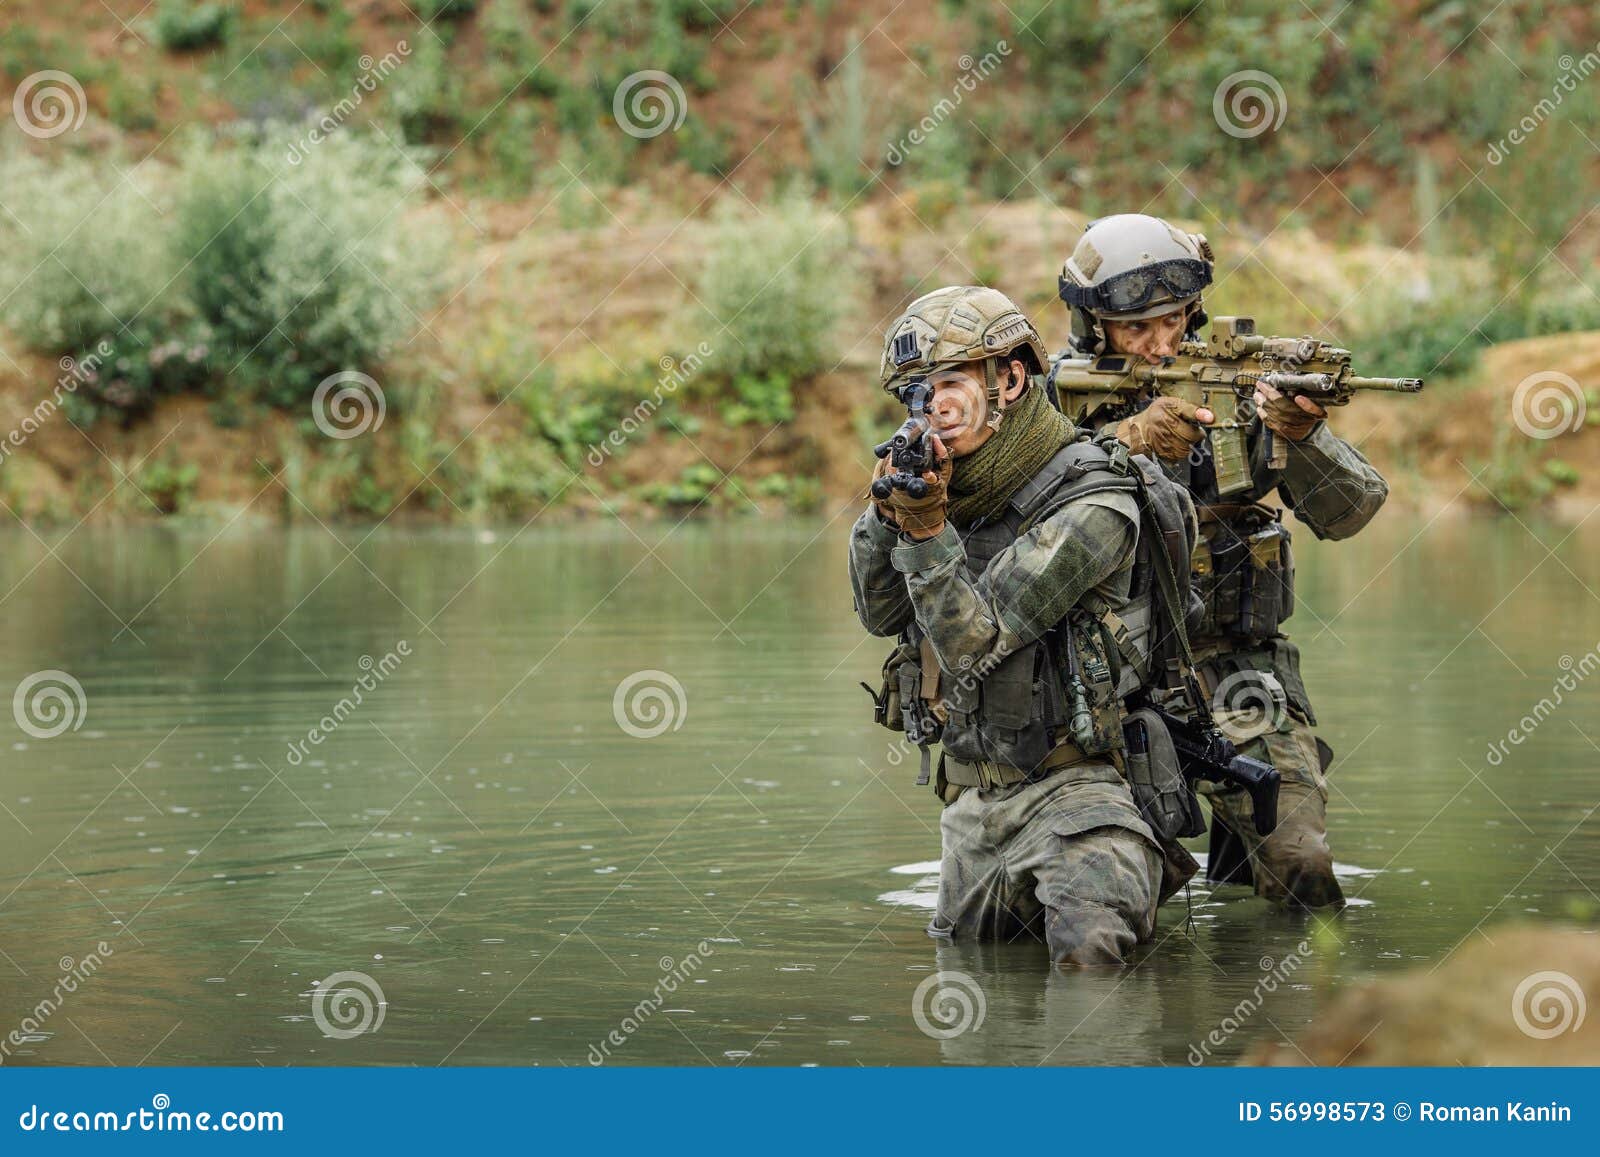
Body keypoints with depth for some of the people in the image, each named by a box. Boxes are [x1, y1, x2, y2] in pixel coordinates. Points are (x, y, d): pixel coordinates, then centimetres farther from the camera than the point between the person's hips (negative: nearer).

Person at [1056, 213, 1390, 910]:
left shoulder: (1242, 384, 0)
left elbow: (1347, 513, -5)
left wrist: (1305, 435, -25)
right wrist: (1128, 437, -32)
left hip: (1235, 668, 1)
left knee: (1302, 870, -11)